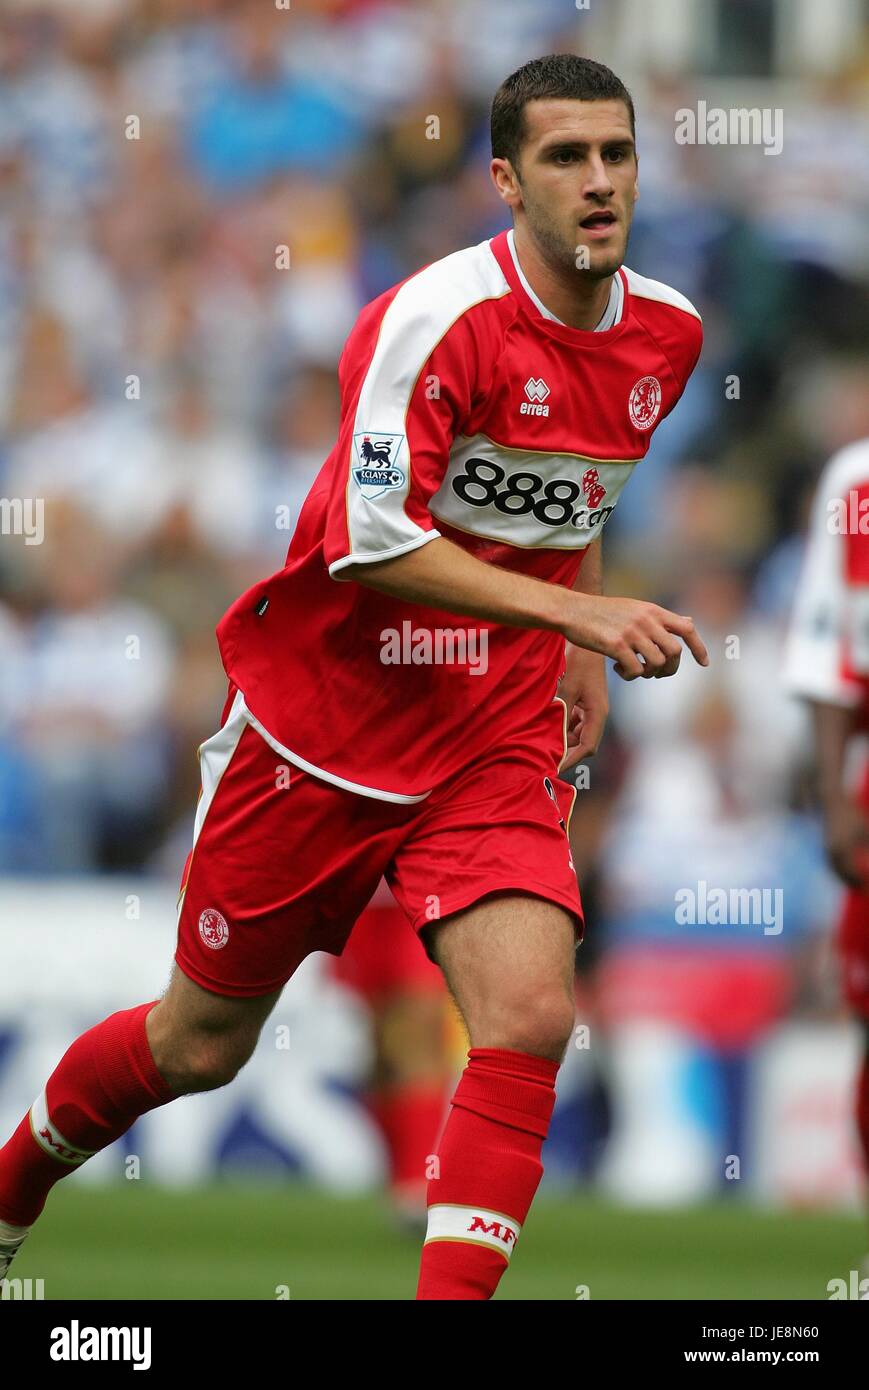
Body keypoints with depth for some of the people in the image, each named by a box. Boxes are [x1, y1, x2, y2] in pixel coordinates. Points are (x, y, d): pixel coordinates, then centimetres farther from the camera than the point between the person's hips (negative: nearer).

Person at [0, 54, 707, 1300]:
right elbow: (372, 543, -25)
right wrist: (581, 611, -30)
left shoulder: (666, 333, 1)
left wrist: (583, 659, 13)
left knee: (530, 1017, -20)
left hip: (496, 739, 4)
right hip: (322, 718, -4)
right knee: (202, 1044, 11)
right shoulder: (436, 319, -21)